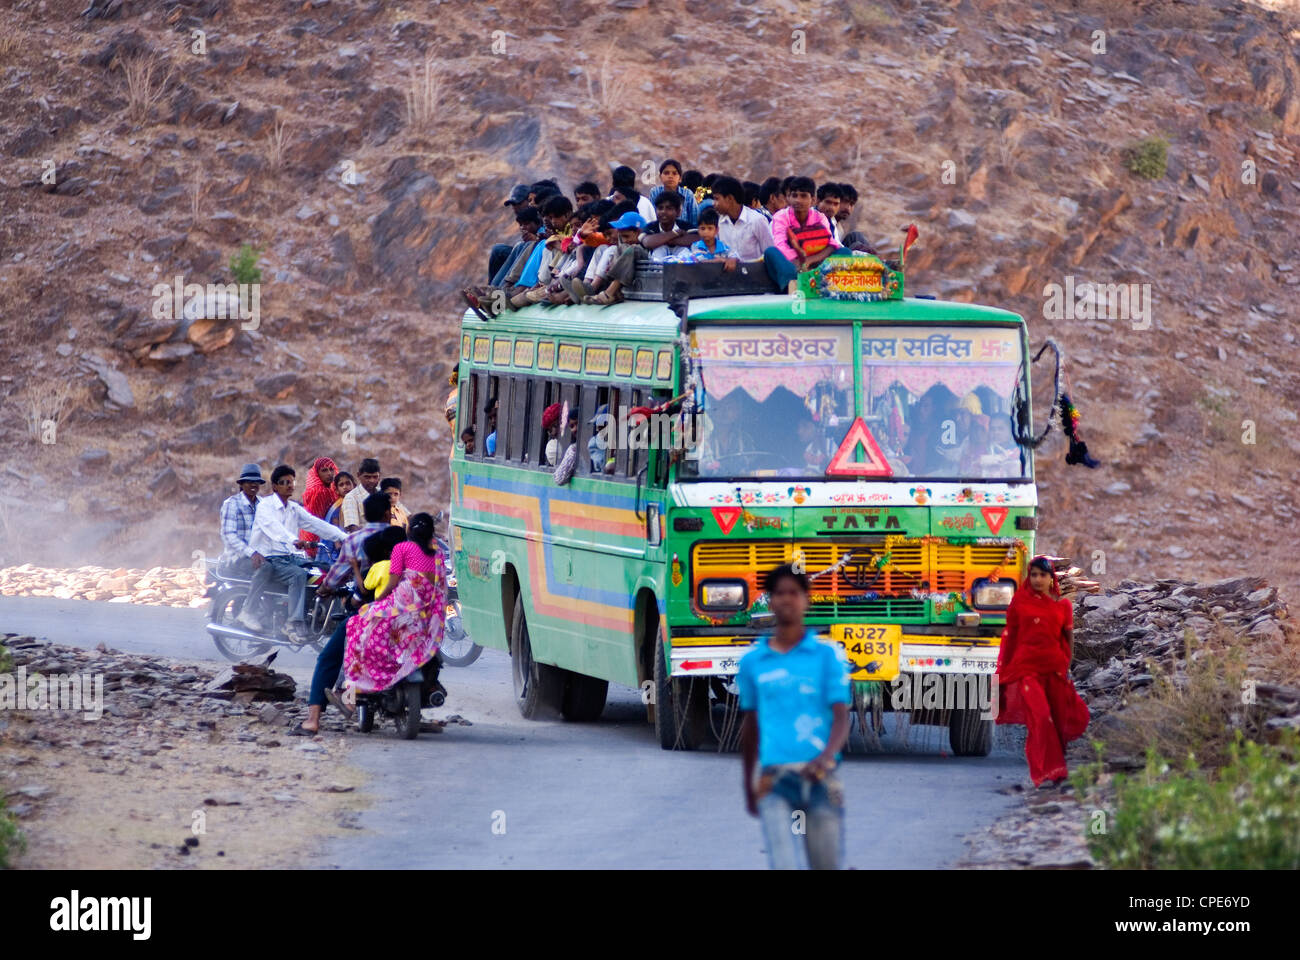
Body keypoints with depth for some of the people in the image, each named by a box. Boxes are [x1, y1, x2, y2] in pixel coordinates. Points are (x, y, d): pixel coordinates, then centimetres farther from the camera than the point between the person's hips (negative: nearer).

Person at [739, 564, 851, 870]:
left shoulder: (827, 655, 3)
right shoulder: (752, 662, 9)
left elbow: (841, 718, -5)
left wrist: (825, 758, -25)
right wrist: (748, 786, 22)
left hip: (820, 778, -1)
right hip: (774, 780, 1)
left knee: (827, 865, 5)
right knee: (784, 866, -13)